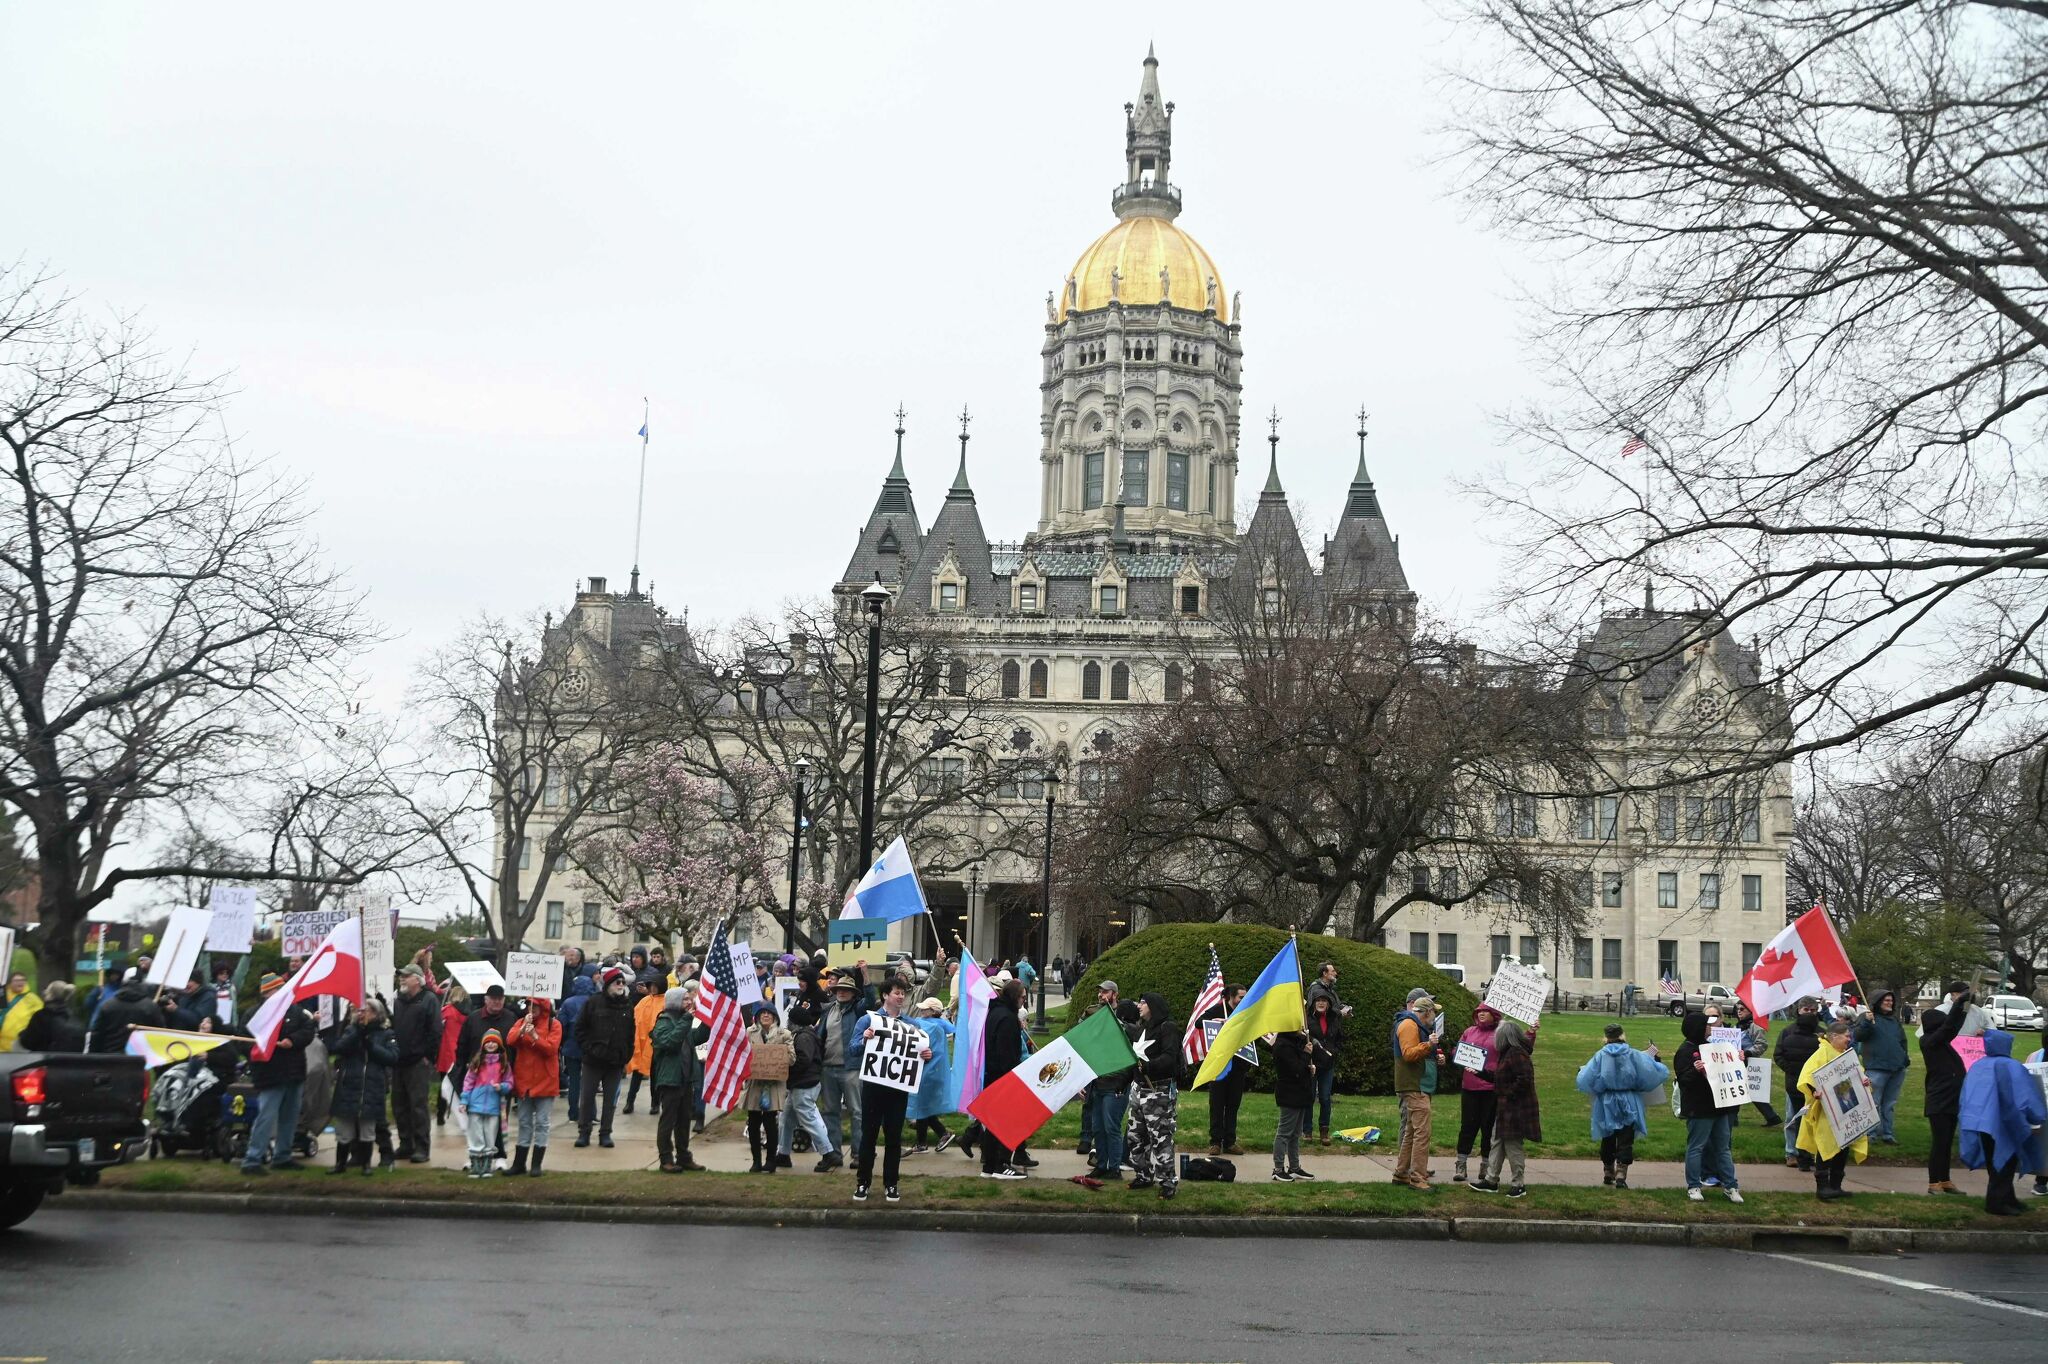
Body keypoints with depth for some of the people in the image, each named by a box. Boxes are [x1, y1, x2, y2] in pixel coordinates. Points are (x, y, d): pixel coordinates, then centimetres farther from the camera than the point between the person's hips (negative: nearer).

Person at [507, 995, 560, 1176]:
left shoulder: (553, 1024, -3)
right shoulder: (521, 1022, 8)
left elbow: (551, 1048, -14)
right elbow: (510, 1041, -6)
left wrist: (535, 1036, -25)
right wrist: (523, 1028, -19)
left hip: (544, 1080, -4)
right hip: (524, 1079, 4)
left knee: (542, 1123, 0)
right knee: (524, 1123, 10)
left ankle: (536, 1164, 5)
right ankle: (519, 1163, 14)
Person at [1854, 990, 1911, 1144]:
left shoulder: (1895, 1020, 16)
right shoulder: (1869, 1017, -3)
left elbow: (1903, 1041, 26)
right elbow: (1858, 1036, -14)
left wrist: (1906, 1059, 17)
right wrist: (1867, 1022, -28)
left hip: (1897, 1068, 6)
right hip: (1876, 1068, -6)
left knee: (1889, 1104, 11)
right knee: (1874, 1104, -5)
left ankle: (1888, 1134, 17)